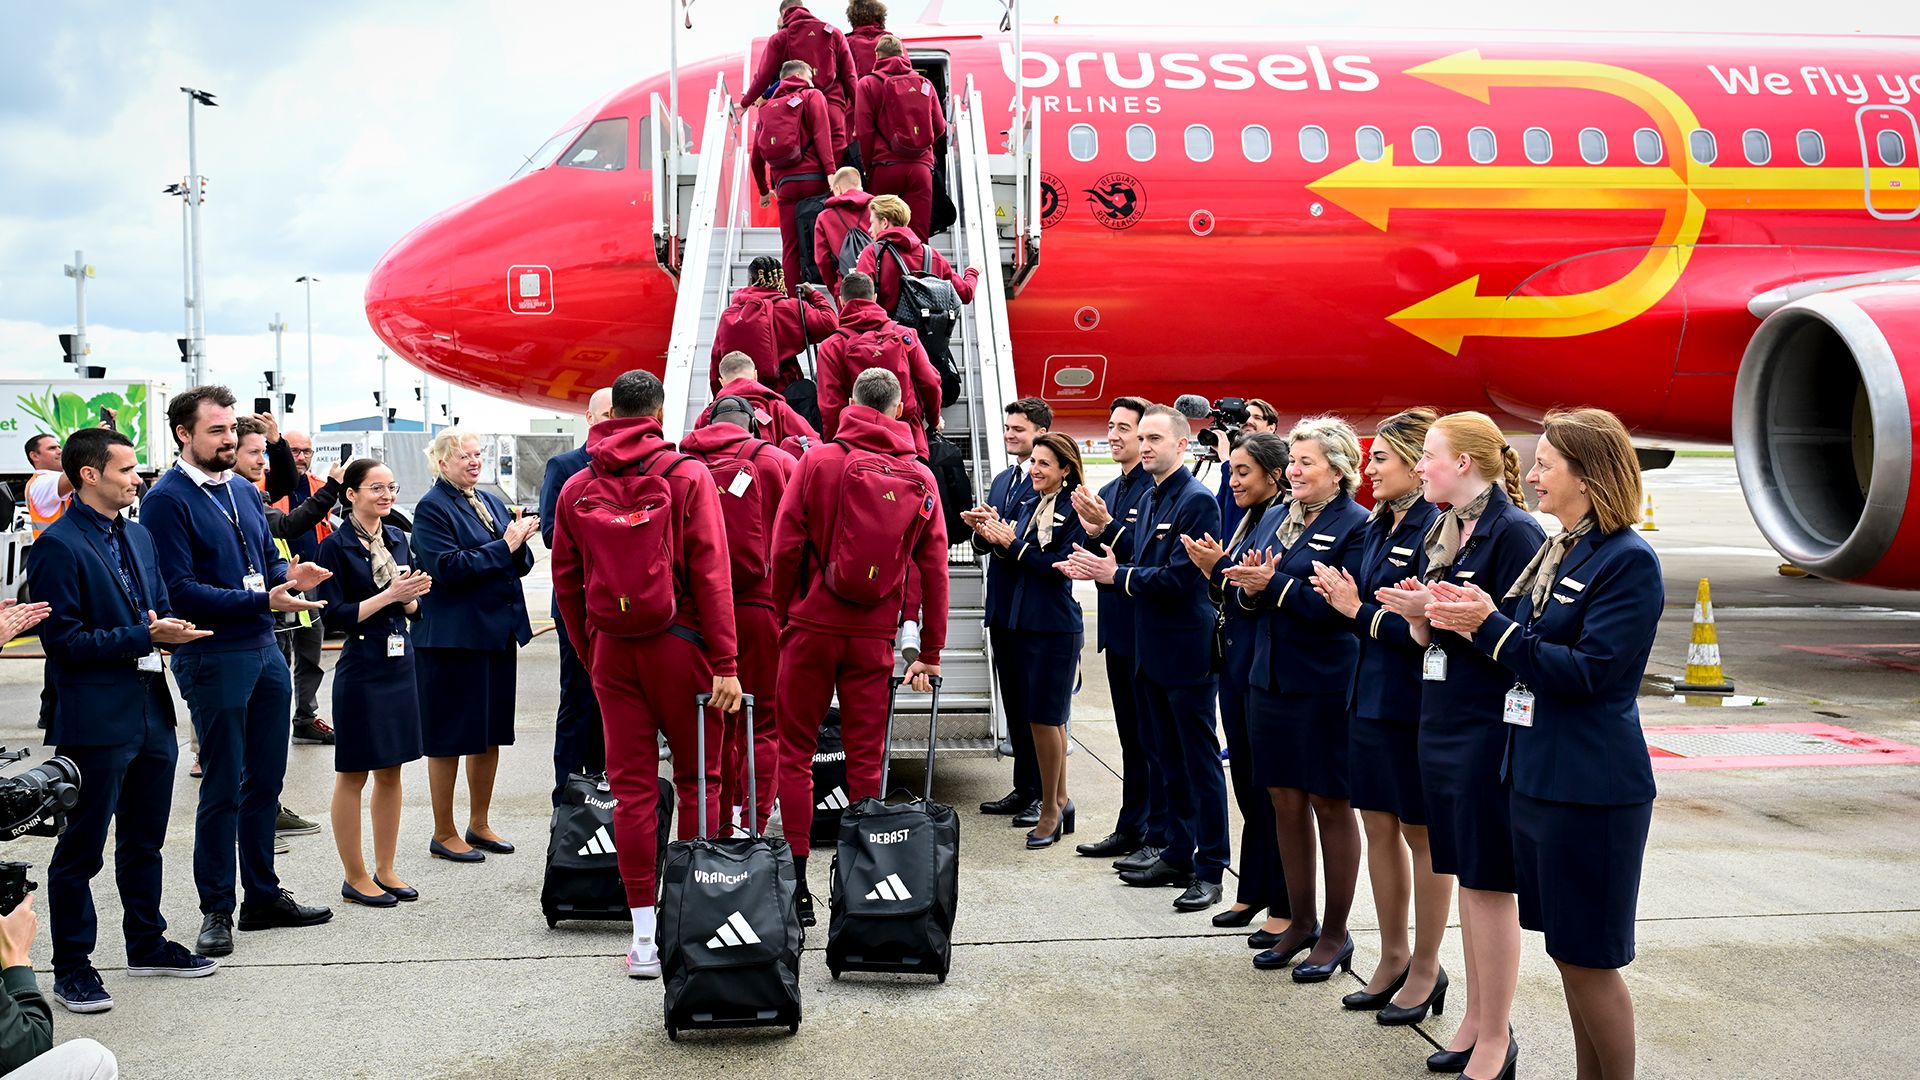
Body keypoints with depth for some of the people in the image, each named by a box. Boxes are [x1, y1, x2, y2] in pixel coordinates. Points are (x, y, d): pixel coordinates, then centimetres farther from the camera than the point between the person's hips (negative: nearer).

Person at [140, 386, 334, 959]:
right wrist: (263, 599, -23)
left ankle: (263, 896, 26)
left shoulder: (244, 490, 12)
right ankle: (216, 911, 14)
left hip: (265, 650, 7)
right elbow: (180, 590, -17)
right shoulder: (166, 499, -11)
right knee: (223, 789, 1)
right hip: (213, 658, -7)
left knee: (266, 781, 14)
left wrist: (293, 573, -5)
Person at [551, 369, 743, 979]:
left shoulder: (577, 488, 5)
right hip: (678, 644, -3)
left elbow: (566, 582, 9)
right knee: (697, 780, 9)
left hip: (610, 649, 3)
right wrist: (725, 664, -11)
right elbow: (709, 574, -11)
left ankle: (644, 937, 8)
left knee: (632, 786, 5)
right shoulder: (687, 475, -6)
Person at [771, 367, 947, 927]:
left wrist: (783, 618, 7)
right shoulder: (920, 478, 3)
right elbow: (934, 571, 3)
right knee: (865, 760, 10)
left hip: (812, 627, -2)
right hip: (874, 636, 2)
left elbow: (785, 548, -6)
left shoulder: (818, 461, -4)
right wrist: (930, 653, 9)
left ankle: (797, 886, 7)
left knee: (795, 755, 7)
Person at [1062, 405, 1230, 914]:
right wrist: (1102, 569, -3)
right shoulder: (1151, 499, 14)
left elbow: (1179, 578, -22)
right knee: (1171, 759, 16)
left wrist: (1117, 575, -15)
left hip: (1188, 652, -9)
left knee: (1200, 761, -1)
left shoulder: (1197, 501, -15)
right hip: (1154, 649, 9)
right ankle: (1178, 856, 26)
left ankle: (1209, 871, 7)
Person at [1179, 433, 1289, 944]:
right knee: (1247, 784, 16)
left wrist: (1220, 570, -19)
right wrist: (1214, 572, -3)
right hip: (1236, 665, 9)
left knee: (1273, 787, -2)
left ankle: (1285, 908, 8)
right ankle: (1253, 892, 27)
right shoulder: (1250, 519, 14)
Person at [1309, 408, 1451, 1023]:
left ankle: (1426, 969, 20)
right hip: (1369, 694, 8)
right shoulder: (1378, 526, 10)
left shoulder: (1438, 528, -17)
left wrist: (1360, 610, -15)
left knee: (1422, 834, 6)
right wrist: (1339, 598, -6)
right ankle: (1392, 957, 29)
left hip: (1414, 702, -8)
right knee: (1378, 826, 15)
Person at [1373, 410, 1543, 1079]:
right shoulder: (1443, 533, 13)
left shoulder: (1515, 531, -13)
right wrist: (1417, 615, -5)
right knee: (1465, 878, 15)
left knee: (1488, 882, 0)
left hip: (1490, 724, -8)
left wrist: (1441, 611, -20)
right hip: (1442, 720, 8)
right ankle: (1476, 1017, 27)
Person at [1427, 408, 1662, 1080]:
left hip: (1592, 788, -8)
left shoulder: (1629, 561, -14)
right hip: (1537, 774, 9)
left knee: (1587, 957, 2)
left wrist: (1490, 624, -20)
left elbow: (1586, 672, -21)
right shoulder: (1558, 552, 12)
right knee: (1569, 953, 16)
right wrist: (1471, 620, -3)